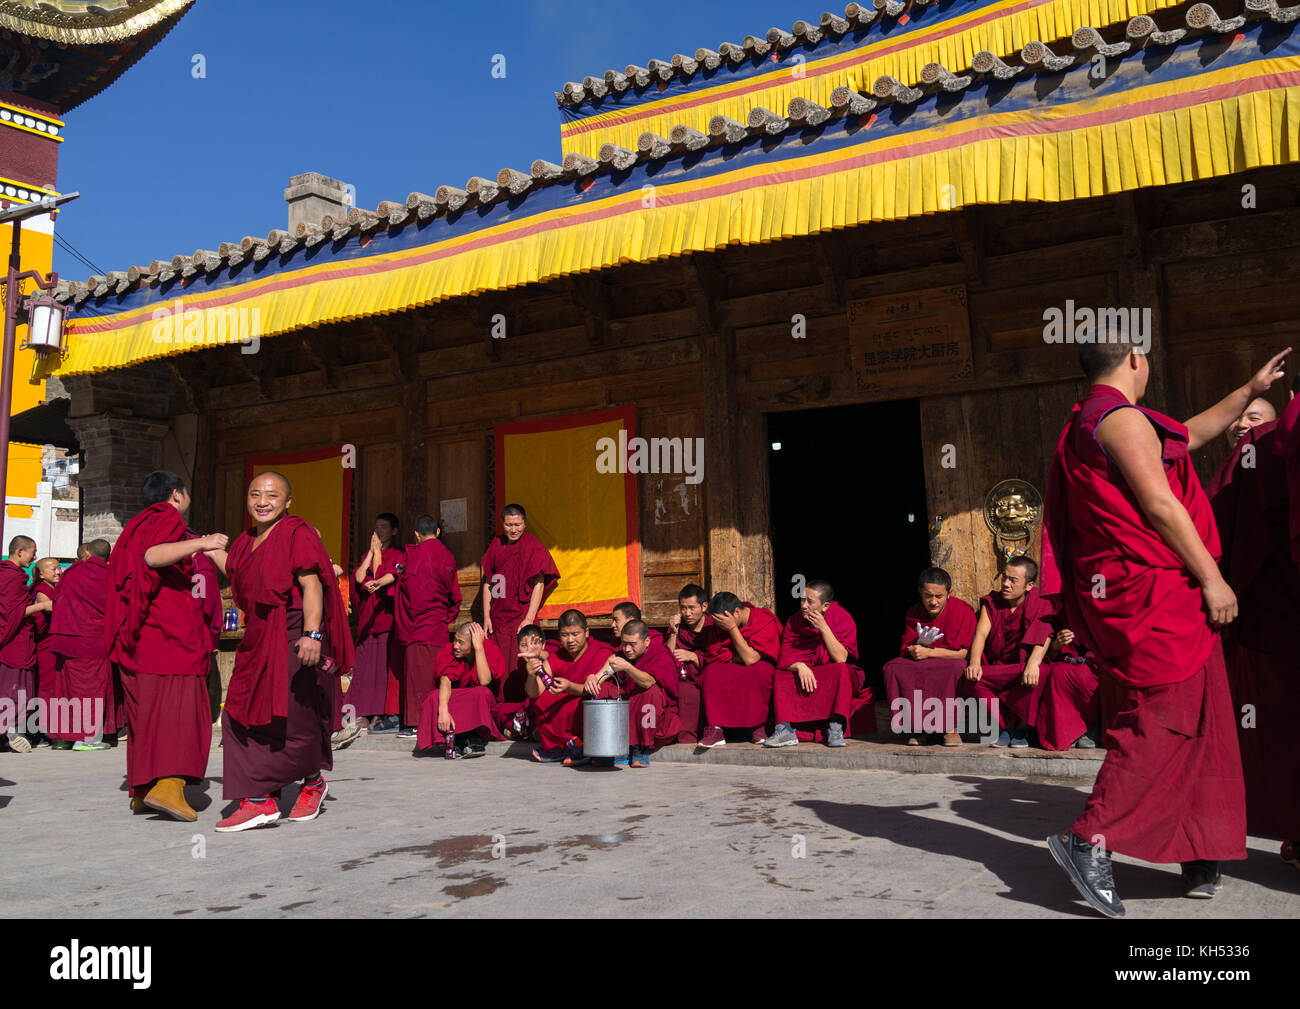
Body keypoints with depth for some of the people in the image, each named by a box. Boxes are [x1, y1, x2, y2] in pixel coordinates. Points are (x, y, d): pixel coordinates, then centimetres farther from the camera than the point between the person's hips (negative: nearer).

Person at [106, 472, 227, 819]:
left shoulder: (140, 526, 24)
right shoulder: (168, 519, -5)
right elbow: (153, 555, -25)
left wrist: (201, 548, 46)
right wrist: (200, 543, -34)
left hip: (141, 635, 10)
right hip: (170, 634, -10)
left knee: (147, 712, 11)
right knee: (180, 708, -13)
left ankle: (142, 790, 13)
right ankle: (168, 784, -25)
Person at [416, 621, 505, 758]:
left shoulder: (490, 650, -16)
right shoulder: (449, 651, -10)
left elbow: (484, 681, -31)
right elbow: (445, 680, -23)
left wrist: (479, 647, -30)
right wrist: (443, 710, -39)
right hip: (456, 701, 2)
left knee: (482, 692, -35)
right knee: (435, 697, -27)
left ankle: (475, 741, -24)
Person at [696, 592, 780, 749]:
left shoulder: (765, 622, -17)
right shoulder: (720, 625, 0)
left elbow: (750, 659, -26)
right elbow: (712, 657, -5)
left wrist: (733, 629, -26)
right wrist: (737, 658, -16)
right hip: (732, 671, 4)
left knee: (761, 670, -36)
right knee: (712, 671, -25)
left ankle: (758, 726, -25)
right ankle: (715, 729, -30)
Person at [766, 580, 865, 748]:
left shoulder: (842, 617, -10)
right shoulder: (794, 622, -1)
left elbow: (841, 658, -20)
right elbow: (784, 659, -7)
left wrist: (824, 628, -26)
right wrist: (800, 666, -29)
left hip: (836, 679, -3)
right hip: (804, 674, 3)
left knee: (842, 670, -35)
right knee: (780, 676, -24)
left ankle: (836, 727, -38)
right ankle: (785, 729, -34)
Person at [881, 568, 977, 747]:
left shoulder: (963, 611, -6)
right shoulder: (913, 613, 7)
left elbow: (963, 653, -13)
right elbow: (905, 649, 4)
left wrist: (929, 652, -16)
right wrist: (914, 651, -21)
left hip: (948, 668, -3)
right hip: (918, 670, 3)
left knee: (957, 667, -39)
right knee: (893, 667, -26)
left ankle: (950, 727, -23)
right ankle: (914, 727, -20)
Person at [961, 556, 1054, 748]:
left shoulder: (1041, 606, 0)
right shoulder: (991, 603, 9)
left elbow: (1044, 636, -18)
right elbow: (981, 633, -6)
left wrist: (1033, 663, -40)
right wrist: (975, 663, -26)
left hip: (1024, 670, -2)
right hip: (996, 671, 2)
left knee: (1037, 673, -36)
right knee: (970, 679, -27)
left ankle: (1022, 727, -13)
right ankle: (1005, 726, -12)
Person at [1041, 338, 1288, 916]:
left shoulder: (1087, 426, 20)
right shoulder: (1122, 418, -11)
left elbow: (1188, 435, 32)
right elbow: (1160, 506, -17)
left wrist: (1249, 390, 38)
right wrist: (1211, 579, -12)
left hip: (1130, 595, 10)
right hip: (1154, 592, -10)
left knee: (1194, 723, 13)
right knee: (1163, 721, -8)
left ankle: (1196, 859, 19)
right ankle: (1091, 840, -8)